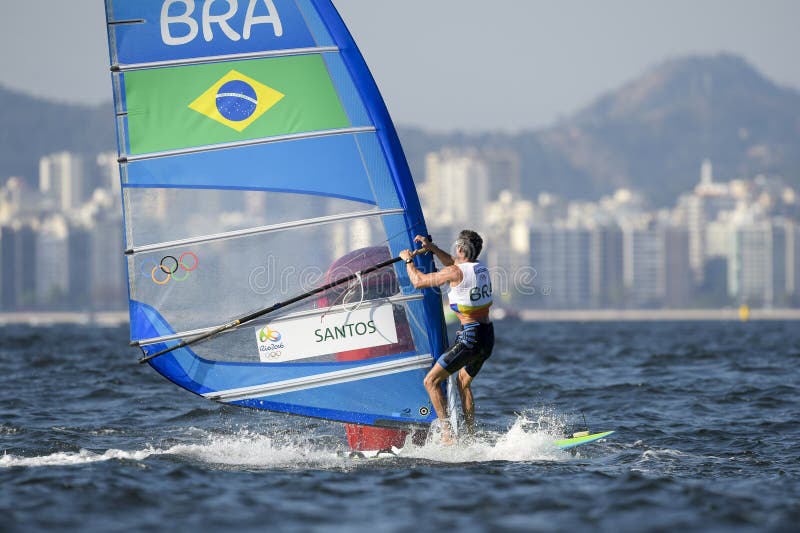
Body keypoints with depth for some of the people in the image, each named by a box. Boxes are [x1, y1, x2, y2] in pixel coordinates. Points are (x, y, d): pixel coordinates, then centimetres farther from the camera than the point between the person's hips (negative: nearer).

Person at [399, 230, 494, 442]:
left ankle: (447, 435, -12)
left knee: (431, 381, -4)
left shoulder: (455, 272, -15)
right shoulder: (481, 268, 9)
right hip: (488, 337, 9)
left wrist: (408, 260, 9)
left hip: (470, 337, -9)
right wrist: (432, 248, 24)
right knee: (463, 383, 27)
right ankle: (471, 437, 26)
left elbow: (419, 281, -7)